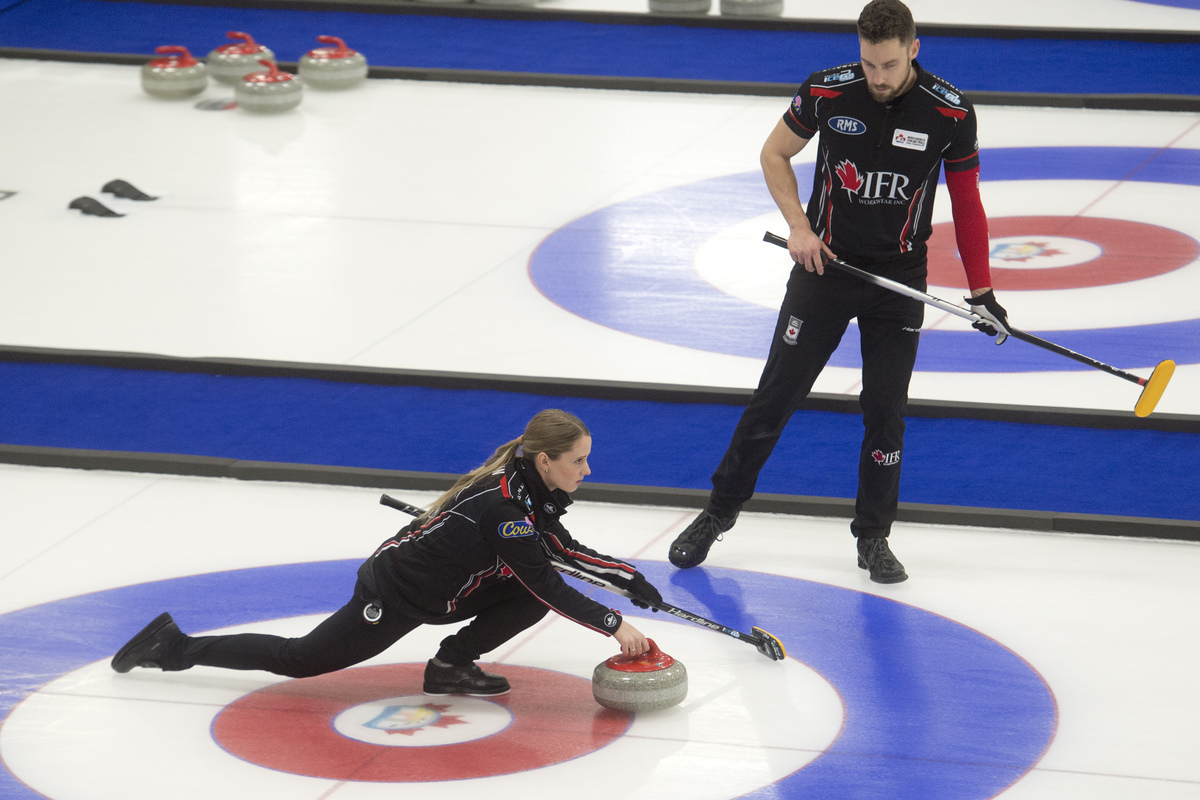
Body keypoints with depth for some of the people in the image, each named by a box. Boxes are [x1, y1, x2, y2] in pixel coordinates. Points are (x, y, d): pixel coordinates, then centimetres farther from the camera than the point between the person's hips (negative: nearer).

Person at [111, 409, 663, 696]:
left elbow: (565, 551, 13)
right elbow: (549, 586, -29)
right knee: (297, 660, 2)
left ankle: (452, 664, 6)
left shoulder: (531, 491, -2)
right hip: (394, 597, -9)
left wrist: (629, 579, 5)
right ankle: (174, 647, 15)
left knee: (532, 599, -4)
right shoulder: (506, 506, -30)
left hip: (439, 591, 9)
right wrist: (614, 626, -25)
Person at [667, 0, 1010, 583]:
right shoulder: (827, 93, -12)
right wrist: (798, 226, -8)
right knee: (775, 397, 3)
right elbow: (775, 152, 4)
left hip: (899, 277, 0)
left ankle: (874, 539, 17)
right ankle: (719, 512, 18)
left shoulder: (949, 113, -12)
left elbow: (966, 202, -1)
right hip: (826, 265, 0)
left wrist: (981, 293, -1)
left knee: (886, 411, 2)